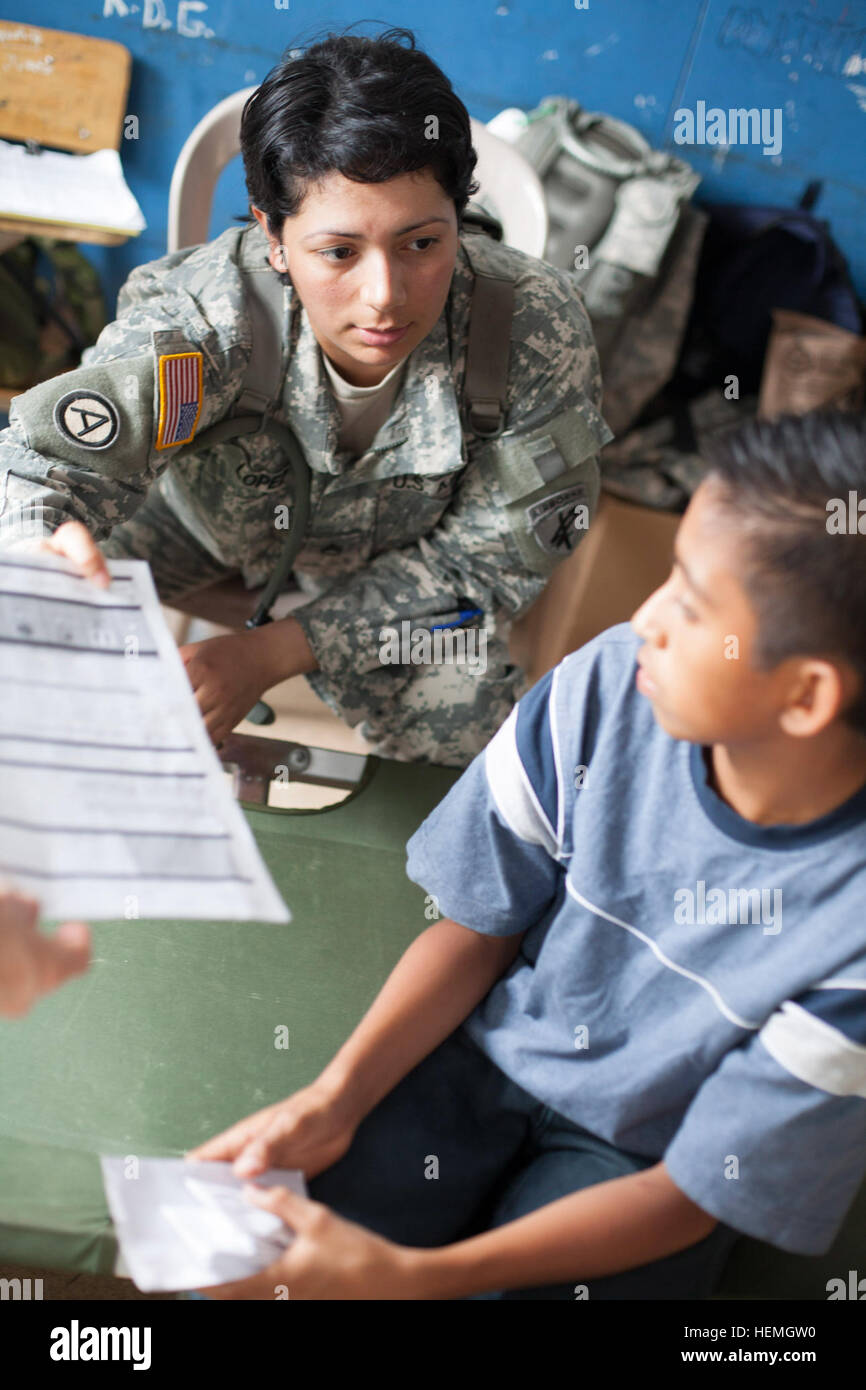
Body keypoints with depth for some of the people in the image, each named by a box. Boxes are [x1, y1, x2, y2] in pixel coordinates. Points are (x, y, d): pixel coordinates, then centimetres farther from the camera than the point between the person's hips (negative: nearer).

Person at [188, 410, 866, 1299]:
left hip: (638, 1153, -2)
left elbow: (690, 1197, -20)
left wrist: (409, 1276, -26)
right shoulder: (607, 690, -20)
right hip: (491, 1049, 3)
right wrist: (334, 1100, -15)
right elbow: (481, 929, -4)